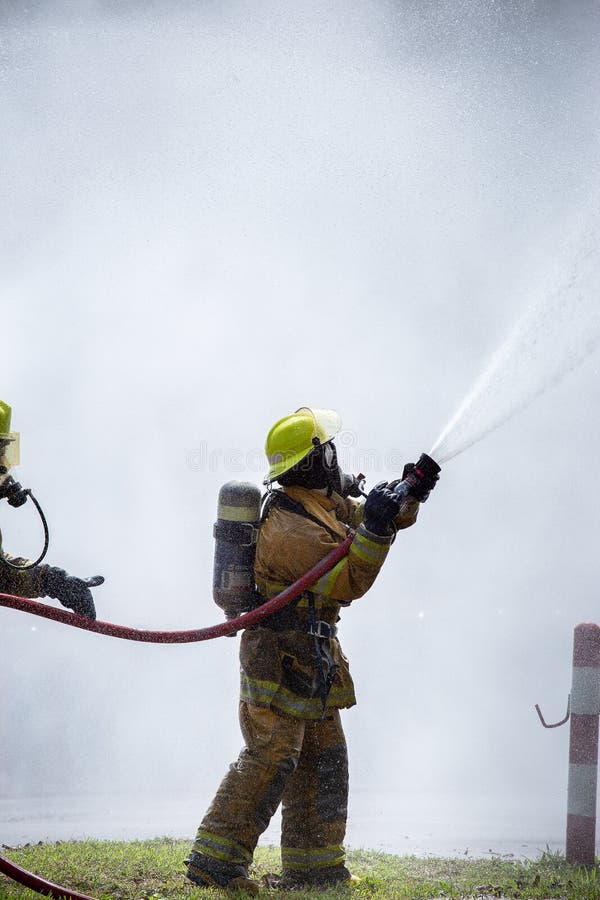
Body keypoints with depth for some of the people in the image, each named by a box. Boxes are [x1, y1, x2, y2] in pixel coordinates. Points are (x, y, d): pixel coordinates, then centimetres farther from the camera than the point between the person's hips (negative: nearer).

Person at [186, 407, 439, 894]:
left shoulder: (323, 502, 8)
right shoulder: (291, 528, -22)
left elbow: (360, 518, 19)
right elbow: (346, 584, -21)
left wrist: (406, 501, 0)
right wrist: (374, 529, -28)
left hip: (312, 658, 10)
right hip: (282, 657, -10)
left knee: (323, 758, 13)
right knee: (272, 758, -12)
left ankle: (314, 867, 20)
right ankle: (215, 861, -8)